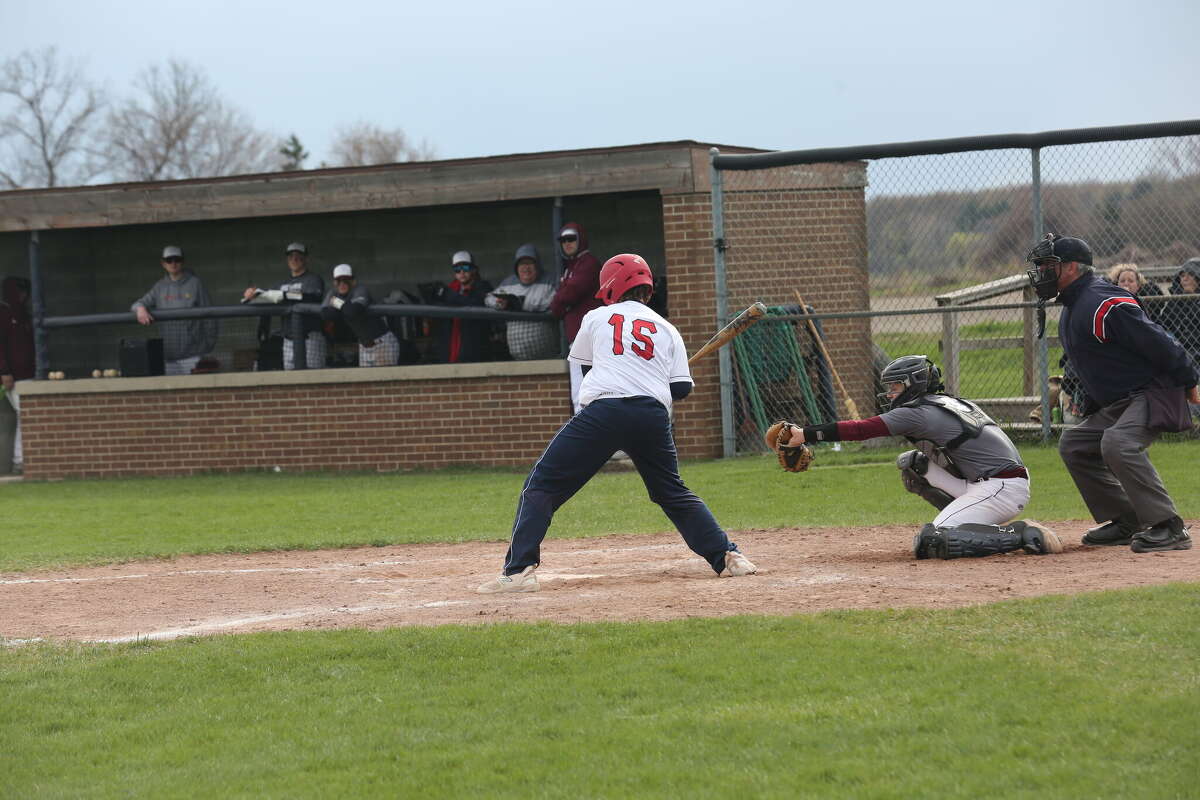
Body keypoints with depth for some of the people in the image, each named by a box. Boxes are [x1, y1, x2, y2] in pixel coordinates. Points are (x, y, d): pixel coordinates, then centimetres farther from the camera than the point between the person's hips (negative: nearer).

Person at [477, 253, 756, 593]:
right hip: (653, 417, 3)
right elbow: (682, 387, 12)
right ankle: (727, 556, 11)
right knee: (674, 494, 20)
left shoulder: (597, 318, 14)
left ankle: (518, 570, -11)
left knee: (542, 485, 0)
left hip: (603, 410, -3)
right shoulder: (667, 330, 18)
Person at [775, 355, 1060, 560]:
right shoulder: (954, 403, 19)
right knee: (911, 462, 14)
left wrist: (806, 434, -12)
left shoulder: (919, 413, -10)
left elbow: (860, 429, -13)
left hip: (1005, 488, -10)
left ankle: (1022, 535, -16)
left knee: (930, 543, -20)